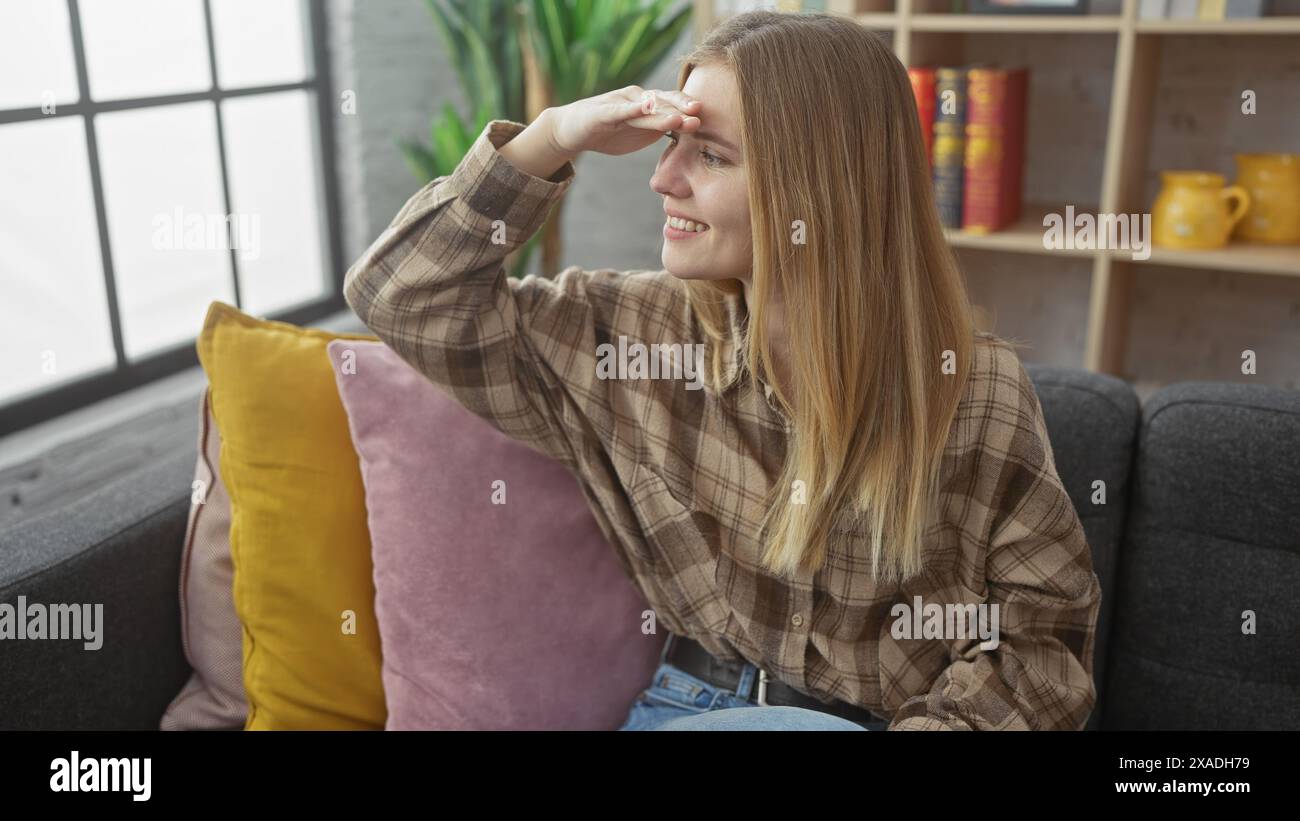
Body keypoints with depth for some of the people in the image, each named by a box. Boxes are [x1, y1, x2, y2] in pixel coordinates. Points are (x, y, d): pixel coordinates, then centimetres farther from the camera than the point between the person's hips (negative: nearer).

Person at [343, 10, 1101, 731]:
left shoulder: (974, 389, -9)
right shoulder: (638, 328, -3)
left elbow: (1046, 624, -2)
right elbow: (407, 294, 0)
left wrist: (938, 723, -19)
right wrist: (549, 140, -11)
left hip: (884, 716, -1)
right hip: (688, 703, 2)